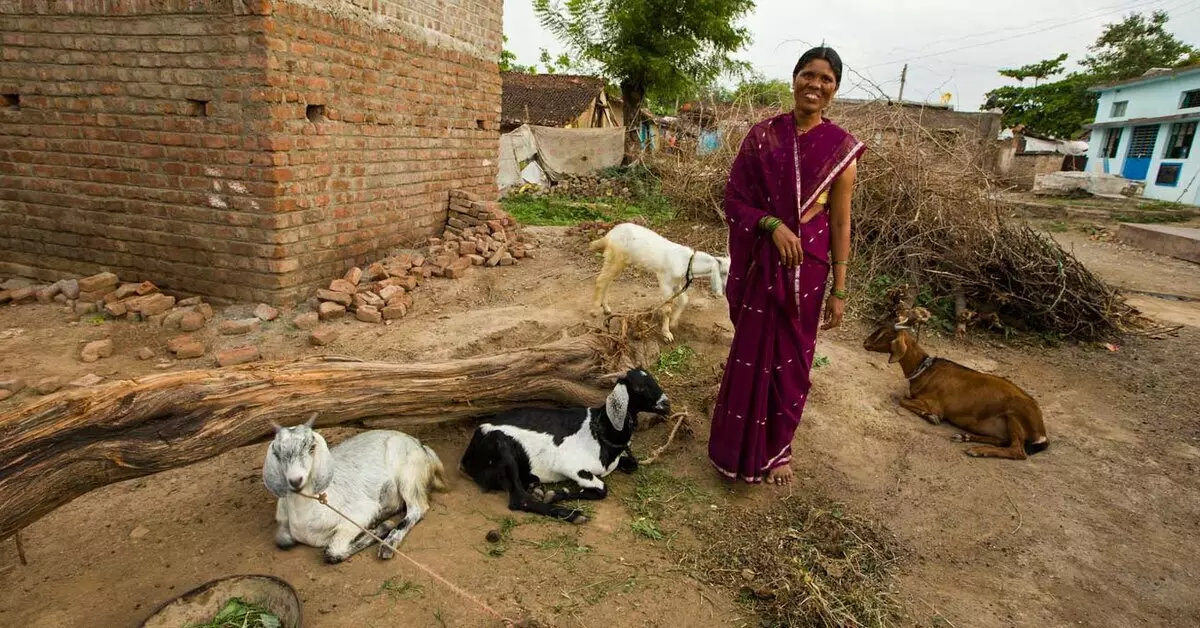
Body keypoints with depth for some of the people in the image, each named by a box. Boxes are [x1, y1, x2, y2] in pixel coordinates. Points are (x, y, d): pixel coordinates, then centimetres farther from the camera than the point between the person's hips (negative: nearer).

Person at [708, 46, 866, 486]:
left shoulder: (841, 147, -2)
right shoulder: (762, 135, -1)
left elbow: (841, 223, 0)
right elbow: (734, 199, -1)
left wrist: (839, 290, -1)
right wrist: (773, 224, -19)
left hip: (807, 267, 0)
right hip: (760, 262, 0)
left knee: (791, 356, 10)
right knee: (751, 352, 8)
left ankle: (777, 447, 30)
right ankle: (740, 446, 28)